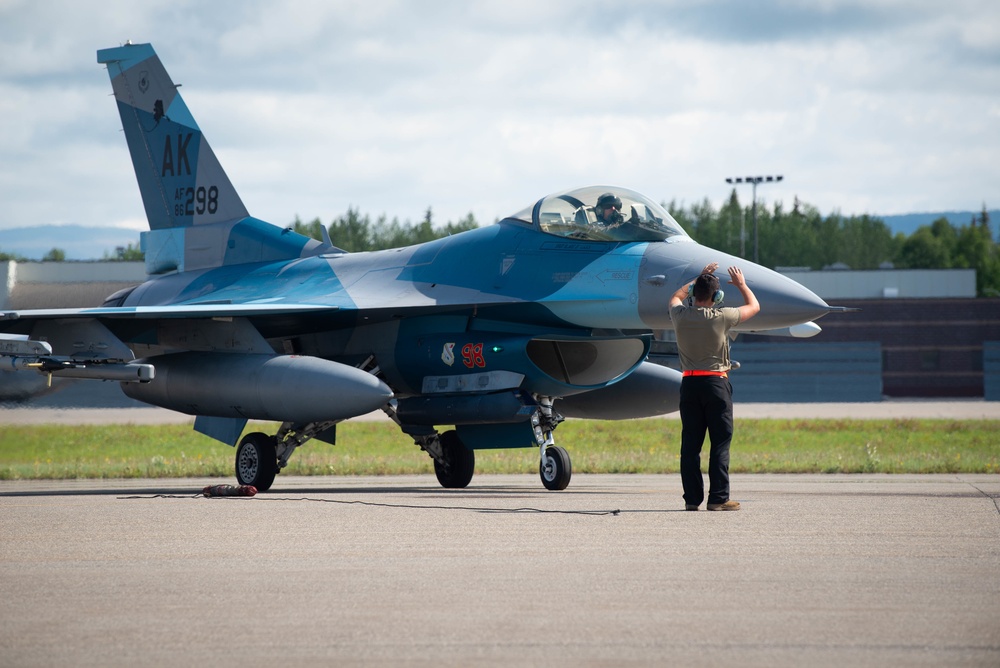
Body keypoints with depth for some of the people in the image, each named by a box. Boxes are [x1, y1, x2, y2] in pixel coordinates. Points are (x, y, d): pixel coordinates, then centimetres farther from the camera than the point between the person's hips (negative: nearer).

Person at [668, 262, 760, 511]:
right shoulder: (721, 317, -10)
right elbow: (754, 306, 9)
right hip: (716, 382, -4)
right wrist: (741, 284, 24)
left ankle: (692, 498, 7)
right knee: (720, 443, -1)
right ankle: (718, 498, -4)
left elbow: (676, 298, 27)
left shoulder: (680, 316, 0)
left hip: (689, 384, 4)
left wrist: (700, 278, 32)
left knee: (690, 443, 7)